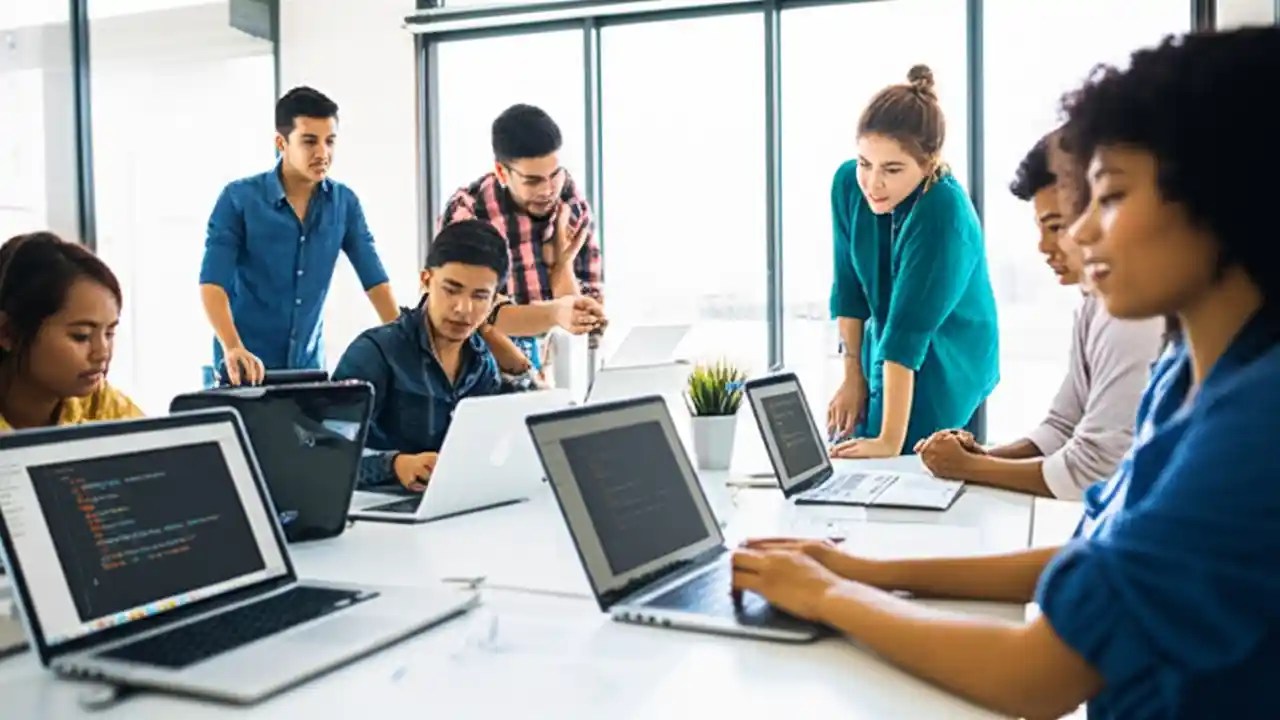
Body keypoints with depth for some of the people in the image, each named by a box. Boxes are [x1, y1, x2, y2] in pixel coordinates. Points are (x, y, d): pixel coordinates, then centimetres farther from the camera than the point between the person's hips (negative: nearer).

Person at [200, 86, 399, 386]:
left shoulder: (344, 204, 1)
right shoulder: (239, 199, -10)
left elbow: (375, 280, 1)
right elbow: (213, 282, -16)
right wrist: (232, 348, -32)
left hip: (309, 364, 3)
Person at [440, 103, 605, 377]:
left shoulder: (574, 210, -3)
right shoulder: (467, 213, -14)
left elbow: (586, 321, -4)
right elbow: (478, 318, -21)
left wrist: (562, 262, -18)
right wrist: (555, 314, -34)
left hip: (553, 358, 4)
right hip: (487, 362, -4)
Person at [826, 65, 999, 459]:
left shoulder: (945, 215, -31)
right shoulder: (848, 183, -14)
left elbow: (909, 329, -34)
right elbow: (848, 285, -5)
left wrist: (890, 440, -32)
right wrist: (853, 376, -2)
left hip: (941, 368, -6)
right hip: (883, 357, 6)